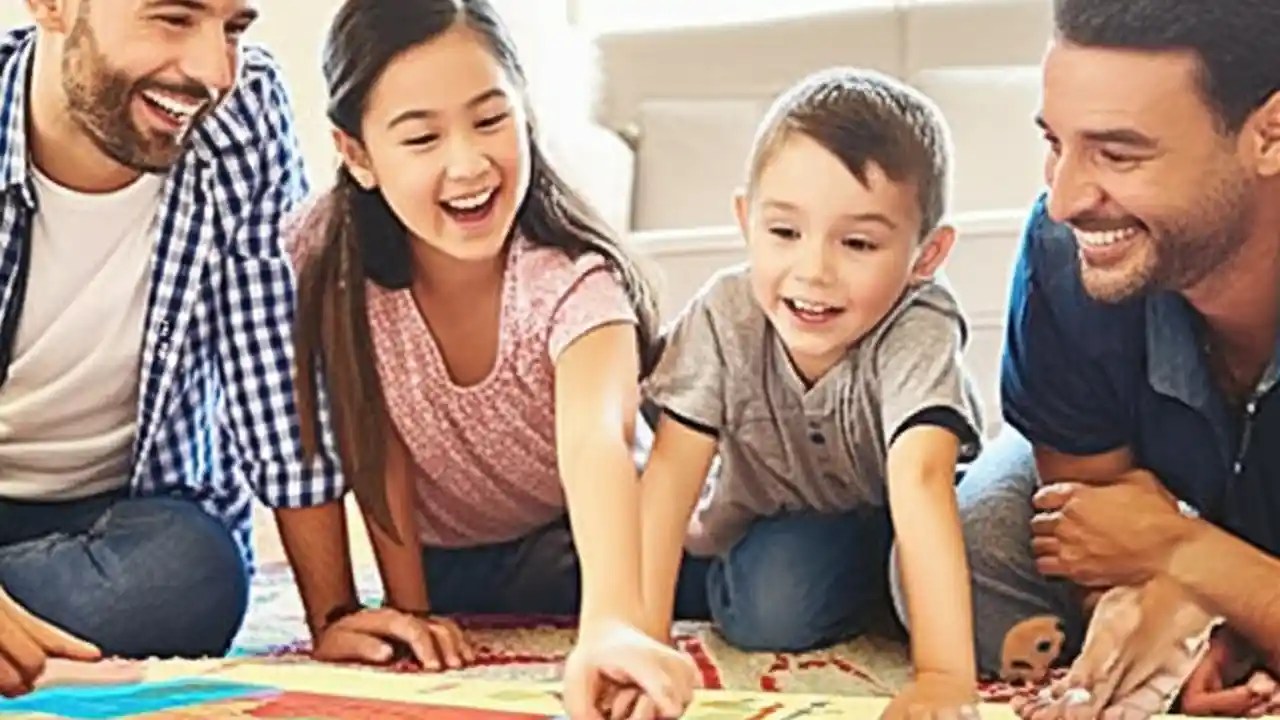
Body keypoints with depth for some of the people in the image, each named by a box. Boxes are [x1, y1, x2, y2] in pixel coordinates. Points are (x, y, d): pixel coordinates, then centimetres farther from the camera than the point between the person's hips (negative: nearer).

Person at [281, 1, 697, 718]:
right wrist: (409, 612, -17)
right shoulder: (333, 266, -23)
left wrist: (611, 624, -68)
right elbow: (379, 449, -13)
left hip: (576, 551, -4)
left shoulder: (572, 277, -33)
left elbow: (595, 444, -51)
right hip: (440, 567, 5)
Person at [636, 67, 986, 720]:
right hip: (752, 532, 5)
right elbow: (672, 465, -27)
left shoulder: (918, 332, -32)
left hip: (879, 530, -4)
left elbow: (920, 478, -45)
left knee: (780, 598, -32)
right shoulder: (726, 314, -24)